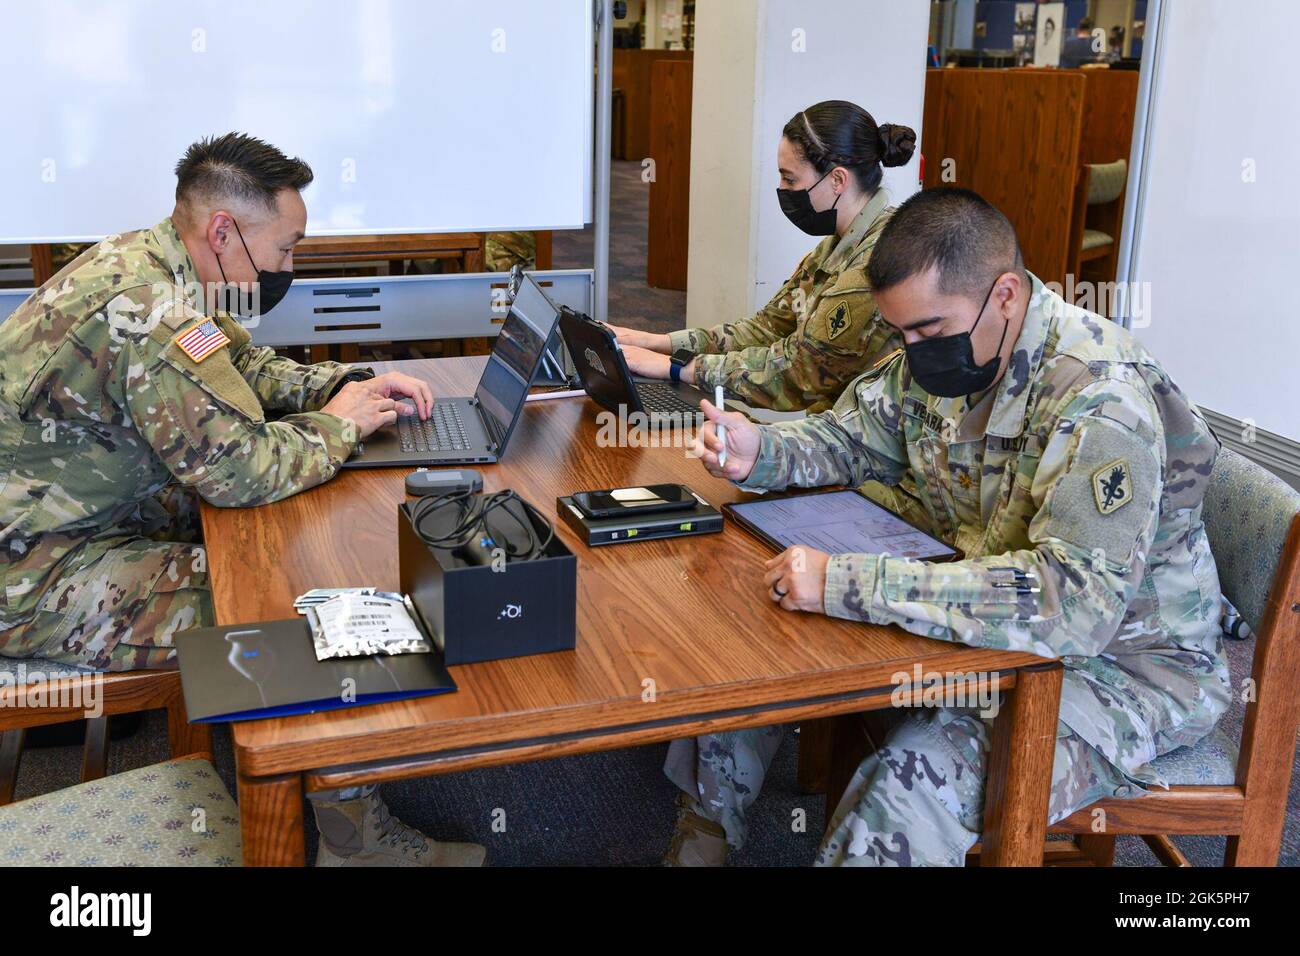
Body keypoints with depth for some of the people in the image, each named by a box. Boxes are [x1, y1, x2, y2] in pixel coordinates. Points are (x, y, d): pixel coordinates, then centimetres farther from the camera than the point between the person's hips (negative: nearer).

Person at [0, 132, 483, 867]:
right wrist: (337, 426, -10)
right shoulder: (149, 310, -29)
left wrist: (344, 385, 4)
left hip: (90, 512, 10)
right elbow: (240, 467, -28)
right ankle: (351, 838, 3)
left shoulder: (148, 261, 3)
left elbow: (243, 366, 18)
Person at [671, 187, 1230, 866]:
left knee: (920, 777, -33)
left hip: (1122, 654, -7)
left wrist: (846, 583, -41)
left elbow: (1072, 604, -39)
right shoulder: (933, 351, -4)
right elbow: (851, 437, 13)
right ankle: (703, 835, 20)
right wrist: (761, 451, -11)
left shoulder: (1102, 399, -29)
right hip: (981, 615, 8)